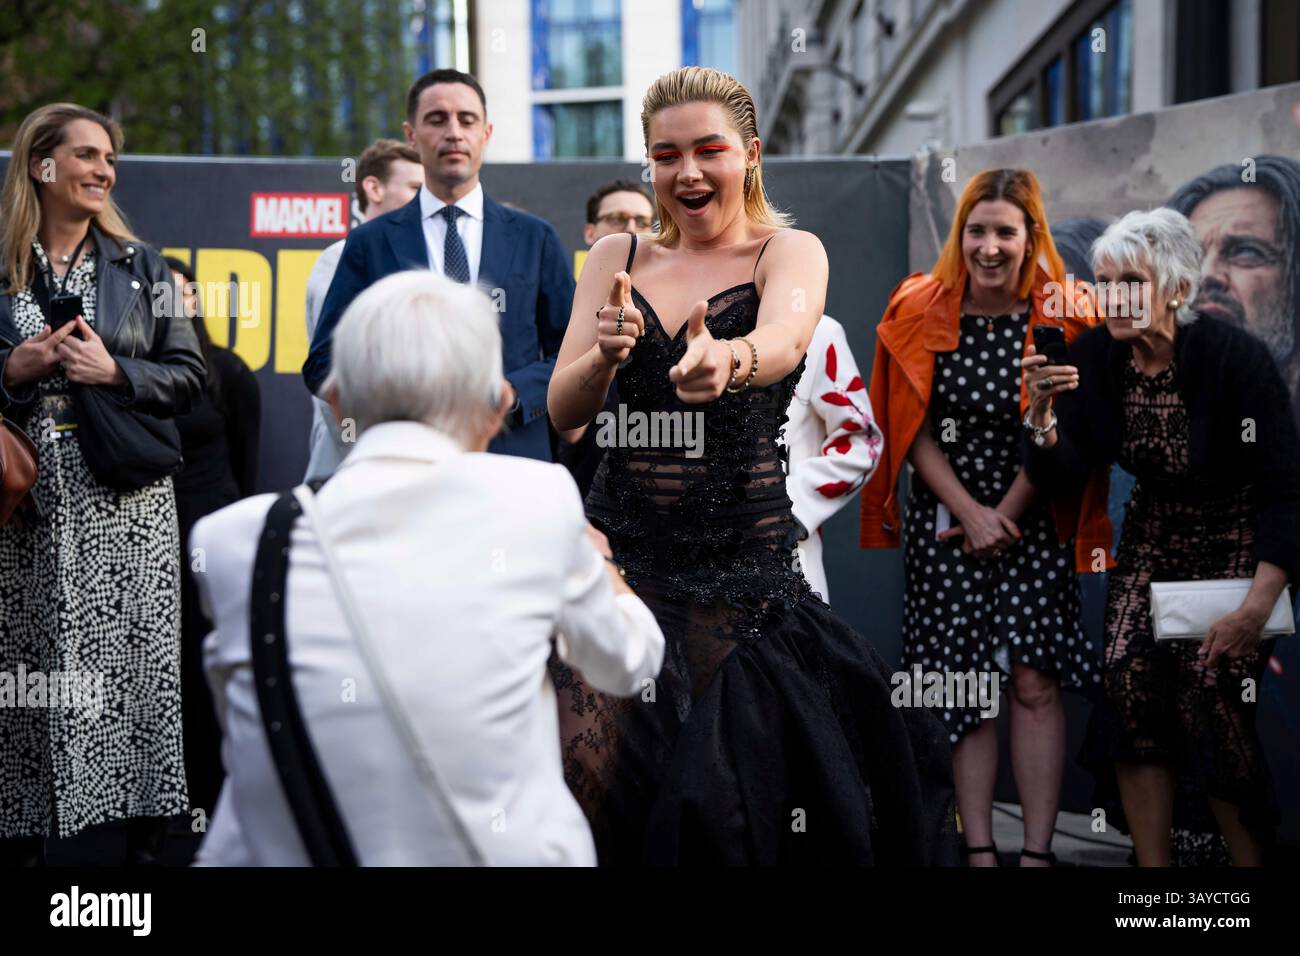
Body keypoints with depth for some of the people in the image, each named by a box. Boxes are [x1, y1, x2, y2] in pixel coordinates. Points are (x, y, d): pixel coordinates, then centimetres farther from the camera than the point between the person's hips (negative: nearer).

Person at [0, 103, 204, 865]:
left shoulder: (140, 264, 9)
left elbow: (187, 375, 6)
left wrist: (114, 371, -7)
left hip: (124, 500, 1)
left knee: (133, 662, -1)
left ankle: (146, 834, 6)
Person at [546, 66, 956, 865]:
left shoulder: (790, 252, 0)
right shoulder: (617, 259, 9)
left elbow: (784, 339, -24)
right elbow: (564, 411, 1)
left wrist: (727, 361, -47)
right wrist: (605, 354, -22)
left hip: (742, 565, -2)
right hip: (621, 550, 2)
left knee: (724, 787, -3)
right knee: (592, 766, -9)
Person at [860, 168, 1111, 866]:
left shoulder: (1066, 317, -6)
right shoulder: (918, 312, -3)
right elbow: (914, 430, -1)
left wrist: (1006, 515, -7)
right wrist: (969, 513, -8)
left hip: (1033, 519, -1)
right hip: (944, 518, 1)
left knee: (1034, 680, -7)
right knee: (966, 684, 1)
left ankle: (1037, 851, -2)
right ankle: (978, 848, 6)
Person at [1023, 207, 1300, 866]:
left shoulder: (1235, 356, -23)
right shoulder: (1095, 357, -9)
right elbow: (1060, 473, -10)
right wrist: (1042, 413, -30)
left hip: (1239, 544, -4)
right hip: (1154, 535, 4)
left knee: (1209, 686, -19)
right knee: (1130, 679, -14)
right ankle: (1151, 866, -2)